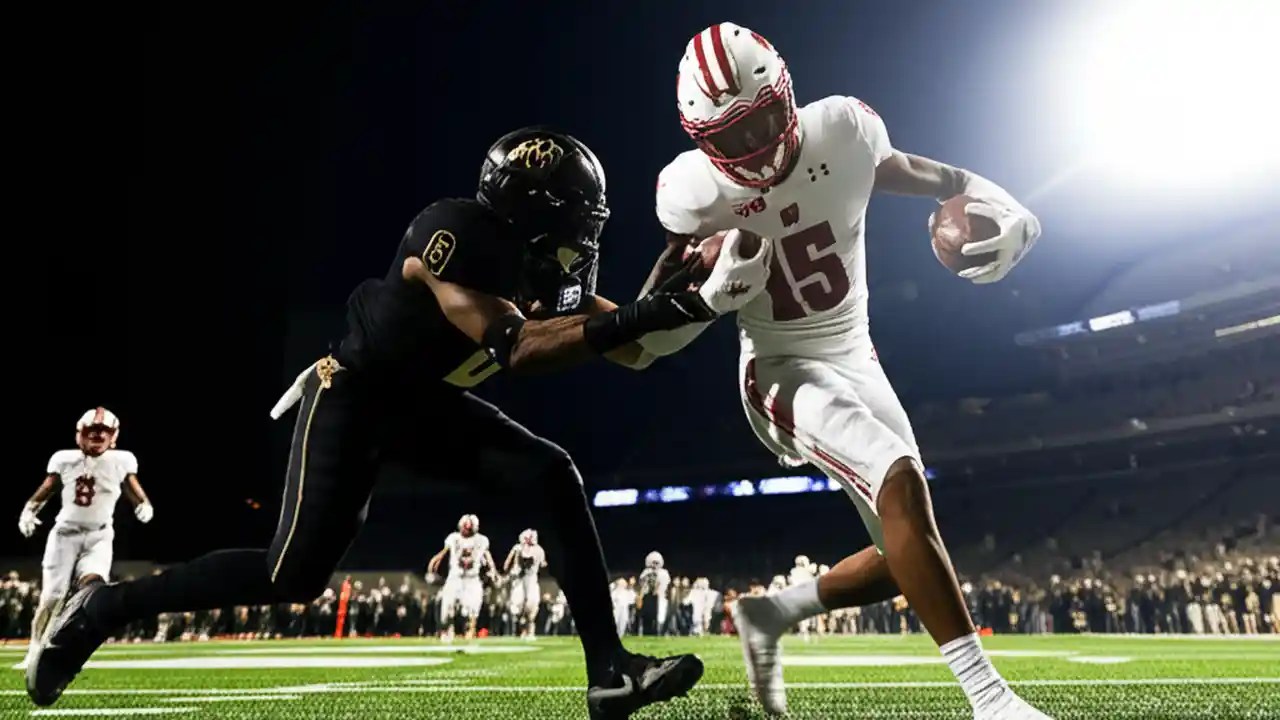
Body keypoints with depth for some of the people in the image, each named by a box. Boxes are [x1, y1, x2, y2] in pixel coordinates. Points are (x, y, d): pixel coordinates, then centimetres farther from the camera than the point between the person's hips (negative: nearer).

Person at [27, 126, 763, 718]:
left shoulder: (546, 261, -3)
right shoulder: (455, 232, -27)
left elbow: (633, 349, 1)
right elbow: (515, 348, -34)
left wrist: (696, 301, -13)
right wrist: (640, 316, -36)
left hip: (425, 400, 8)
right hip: (355, 395, -7)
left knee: (553, 478, -9)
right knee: (295, 575, -11)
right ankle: (105, 607, 11)